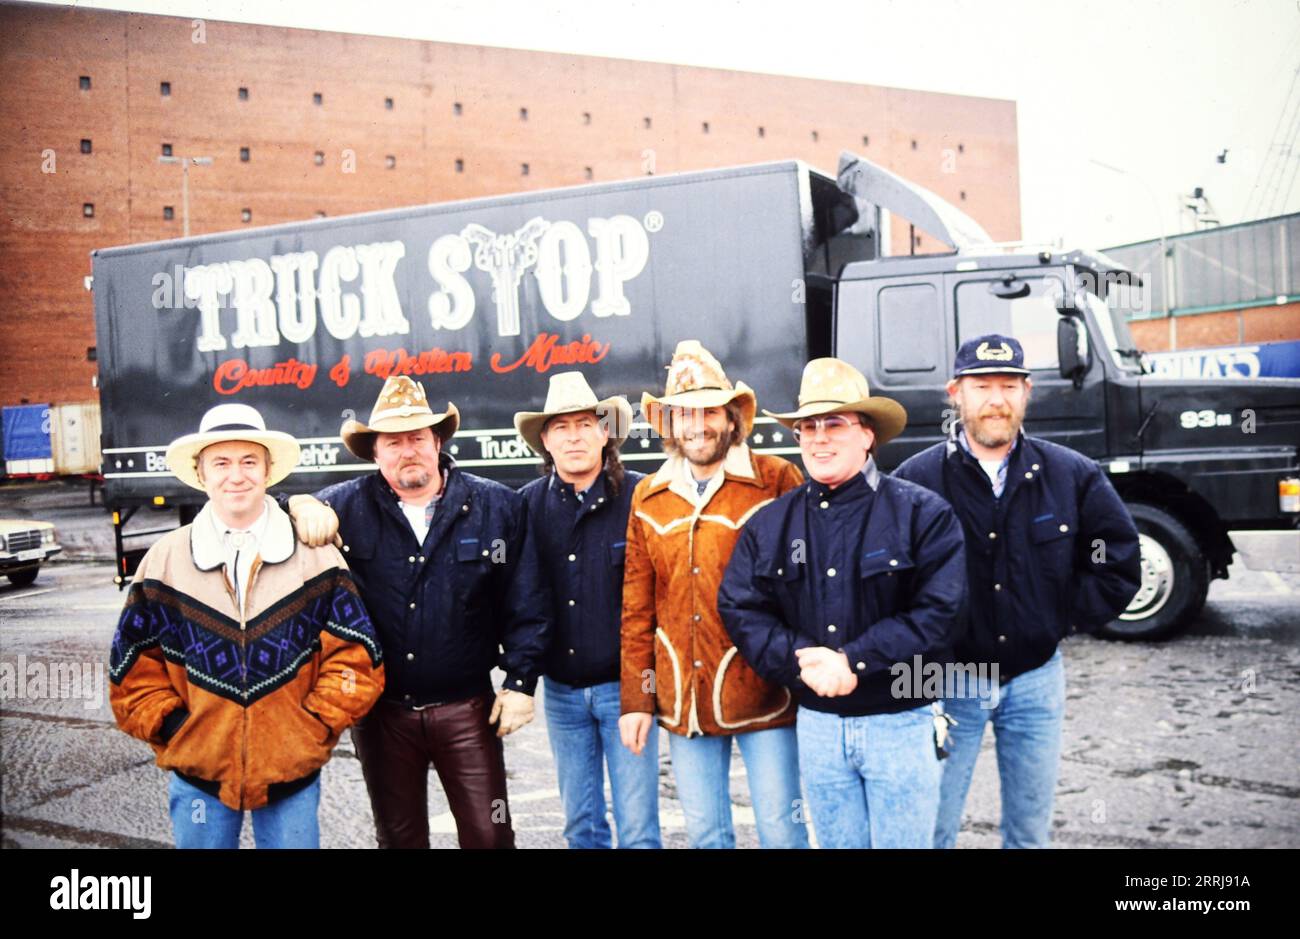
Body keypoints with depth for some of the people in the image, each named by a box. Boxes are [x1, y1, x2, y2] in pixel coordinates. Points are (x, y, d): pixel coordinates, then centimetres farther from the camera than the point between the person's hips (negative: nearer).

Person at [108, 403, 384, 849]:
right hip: (198, 774, 1)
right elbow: (136, 666, 3)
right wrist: (177, 732, -3)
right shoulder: (165, 559, -1)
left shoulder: (315, 554, -5)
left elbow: (354, 656, -5)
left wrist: (313, 728, -9)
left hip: (292, 772, -1)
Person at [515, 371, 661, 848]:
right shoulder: (528, 503, 0)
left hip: (624, 684, -3)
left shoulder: (639, 496, -10)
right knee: (580, 827, 17)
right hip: (560, 689, 4)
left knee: (638, 829, 4)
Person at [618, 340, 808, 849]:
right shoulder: (649, 496, 6)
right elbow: (636, 608, 8)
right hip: (682, 699, 4)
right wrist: (636, 698, 7)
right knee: (704, 834, 16)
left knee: (782, 831, 6)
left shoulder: (777, 479, -6)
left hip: (763, 693, -4)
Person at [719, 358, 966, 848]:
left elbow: (939, 612, -15)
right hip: (817, 723, 3)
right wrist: (802, 661, -17)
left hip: (902, 720, -3)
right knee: (837, 842, 17)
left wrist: (853, 662, -21)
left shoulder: (923, 512, -6)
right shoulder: (770, 522, 4)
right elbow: (740, 610, -2)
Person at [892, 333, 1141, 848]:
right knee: (932, 829, 8)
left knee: (1030, 830, 17)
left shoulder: (1073, 475, -3)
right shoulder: (916, 479, -11)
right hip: (949, 681, -2)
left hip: (1036, 680, 2)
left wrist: (1063, 621, -1)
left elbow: (1118, 564, 5)